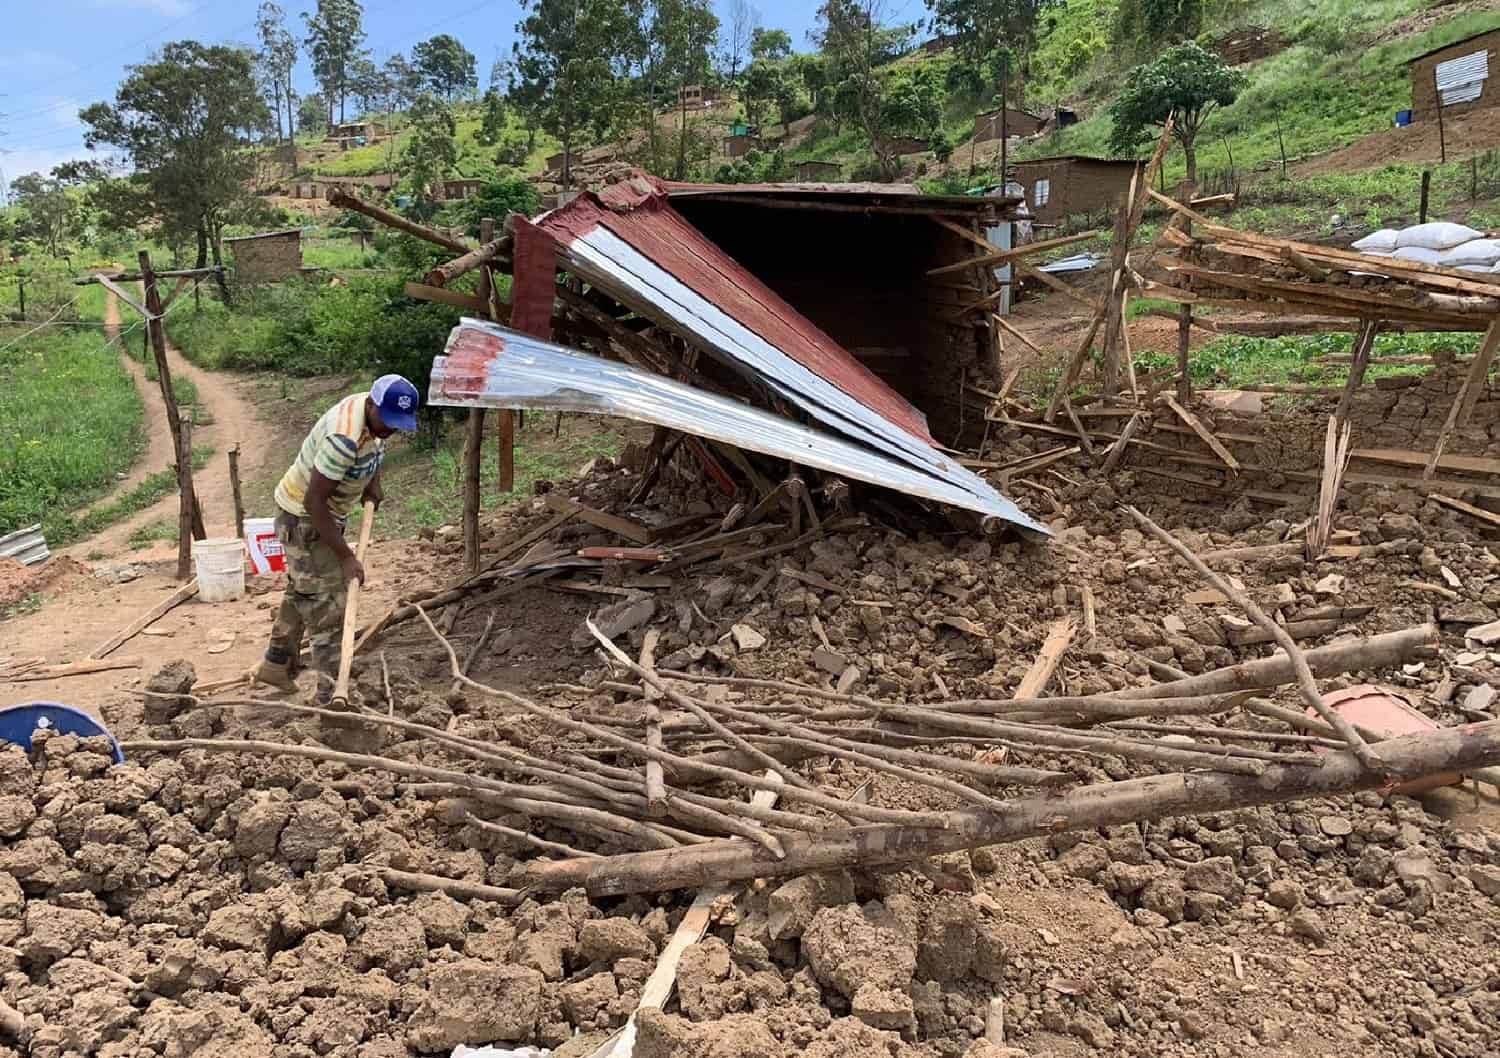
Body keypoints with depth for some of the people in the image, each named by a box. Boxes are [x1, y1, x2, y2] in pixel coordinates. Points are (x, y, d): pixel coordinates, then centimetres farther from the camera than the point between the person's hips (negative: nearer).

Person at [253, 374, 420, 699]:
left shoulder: (377, 413, -8)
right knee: (326, 605, -10)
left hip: (327, 514, 10)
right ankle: (332, 694, -7)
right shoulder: (344, 438, -35)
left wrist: (373, 482, 4)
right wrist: (346, 557, -33)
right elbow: (314, 501, -34)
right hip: (304, 517, -10)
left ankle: (276, 666, 40)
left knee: (302, 591, 22)